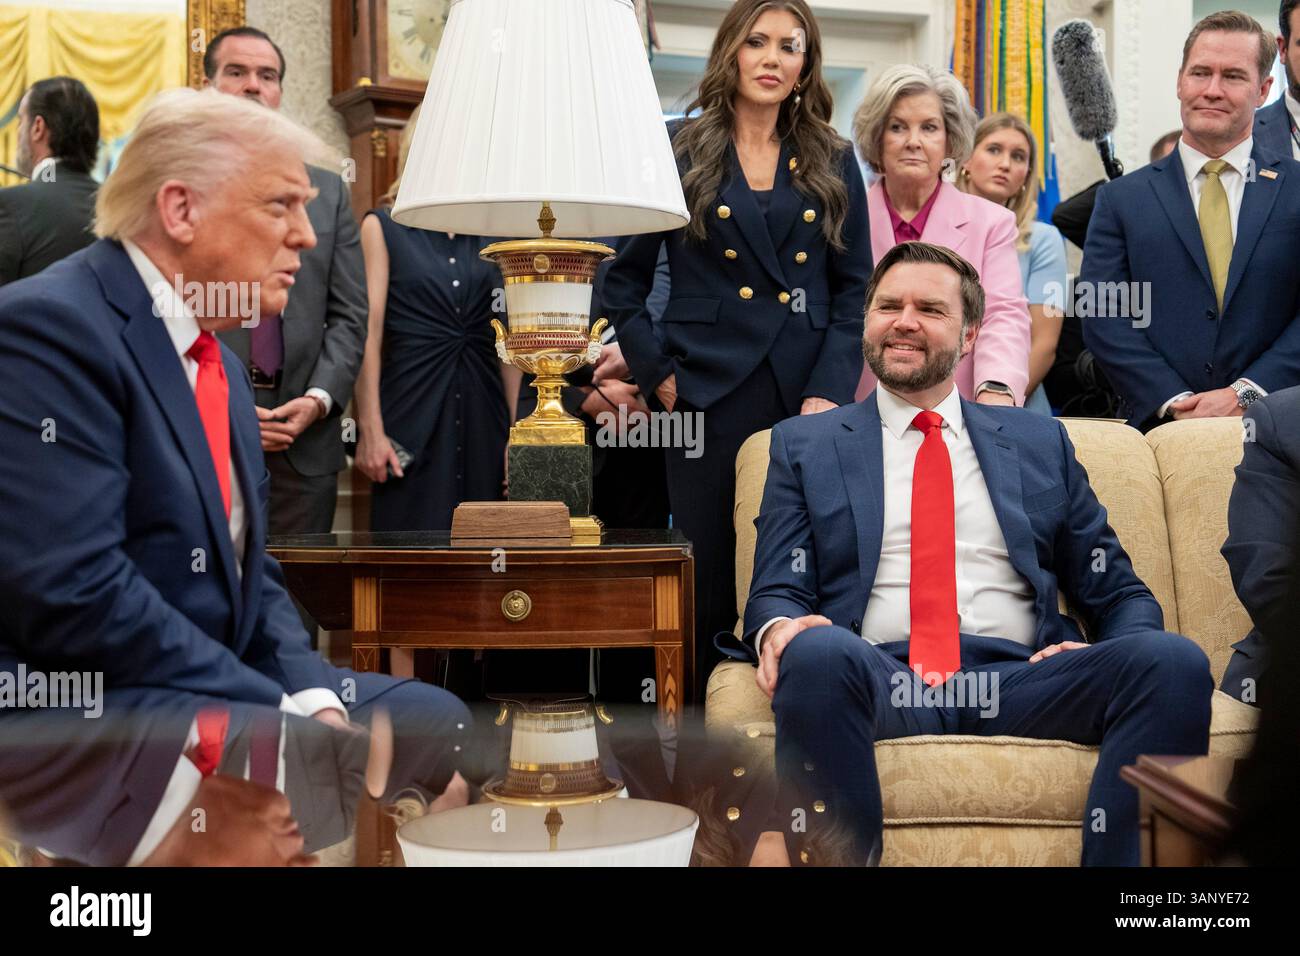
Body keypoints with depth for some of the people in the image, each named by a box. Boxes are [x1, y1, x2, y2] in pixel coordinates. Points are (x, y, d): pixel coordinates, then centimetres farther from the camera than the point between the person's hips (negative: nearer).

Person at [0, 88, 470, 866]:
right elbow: (73, 593, -24)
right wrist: (287, 715, -19)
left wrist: (312, 695, -4)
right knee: (371, 758, -21)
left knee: (432, 720, 6)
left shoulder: (219, 363, 14)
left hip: (195, 691, 9)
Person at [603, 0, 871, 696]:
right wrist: (657, 374, -1)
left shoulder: (832, 163, 12)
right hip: (709, 398, -1)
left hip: (808, 398, 2)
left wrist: (828, 392, -4)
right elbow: (624, 280, 9)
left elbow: (853, 289, 8)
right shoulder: (680, 151, 7)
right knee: (708, 581, 2)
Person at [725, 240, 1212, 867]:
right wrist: (777, 627, -16)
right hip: (878, 677, -2)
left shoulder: (1040, 442, 23)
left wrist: (1114, 658, -3)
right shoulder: (804, 445, 19)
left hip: (1019, 678, 2)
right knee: (817, 653, -38)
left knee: (1175, 661, -27)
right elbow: (777, 591, 10)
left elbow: (1118, 594, 21)